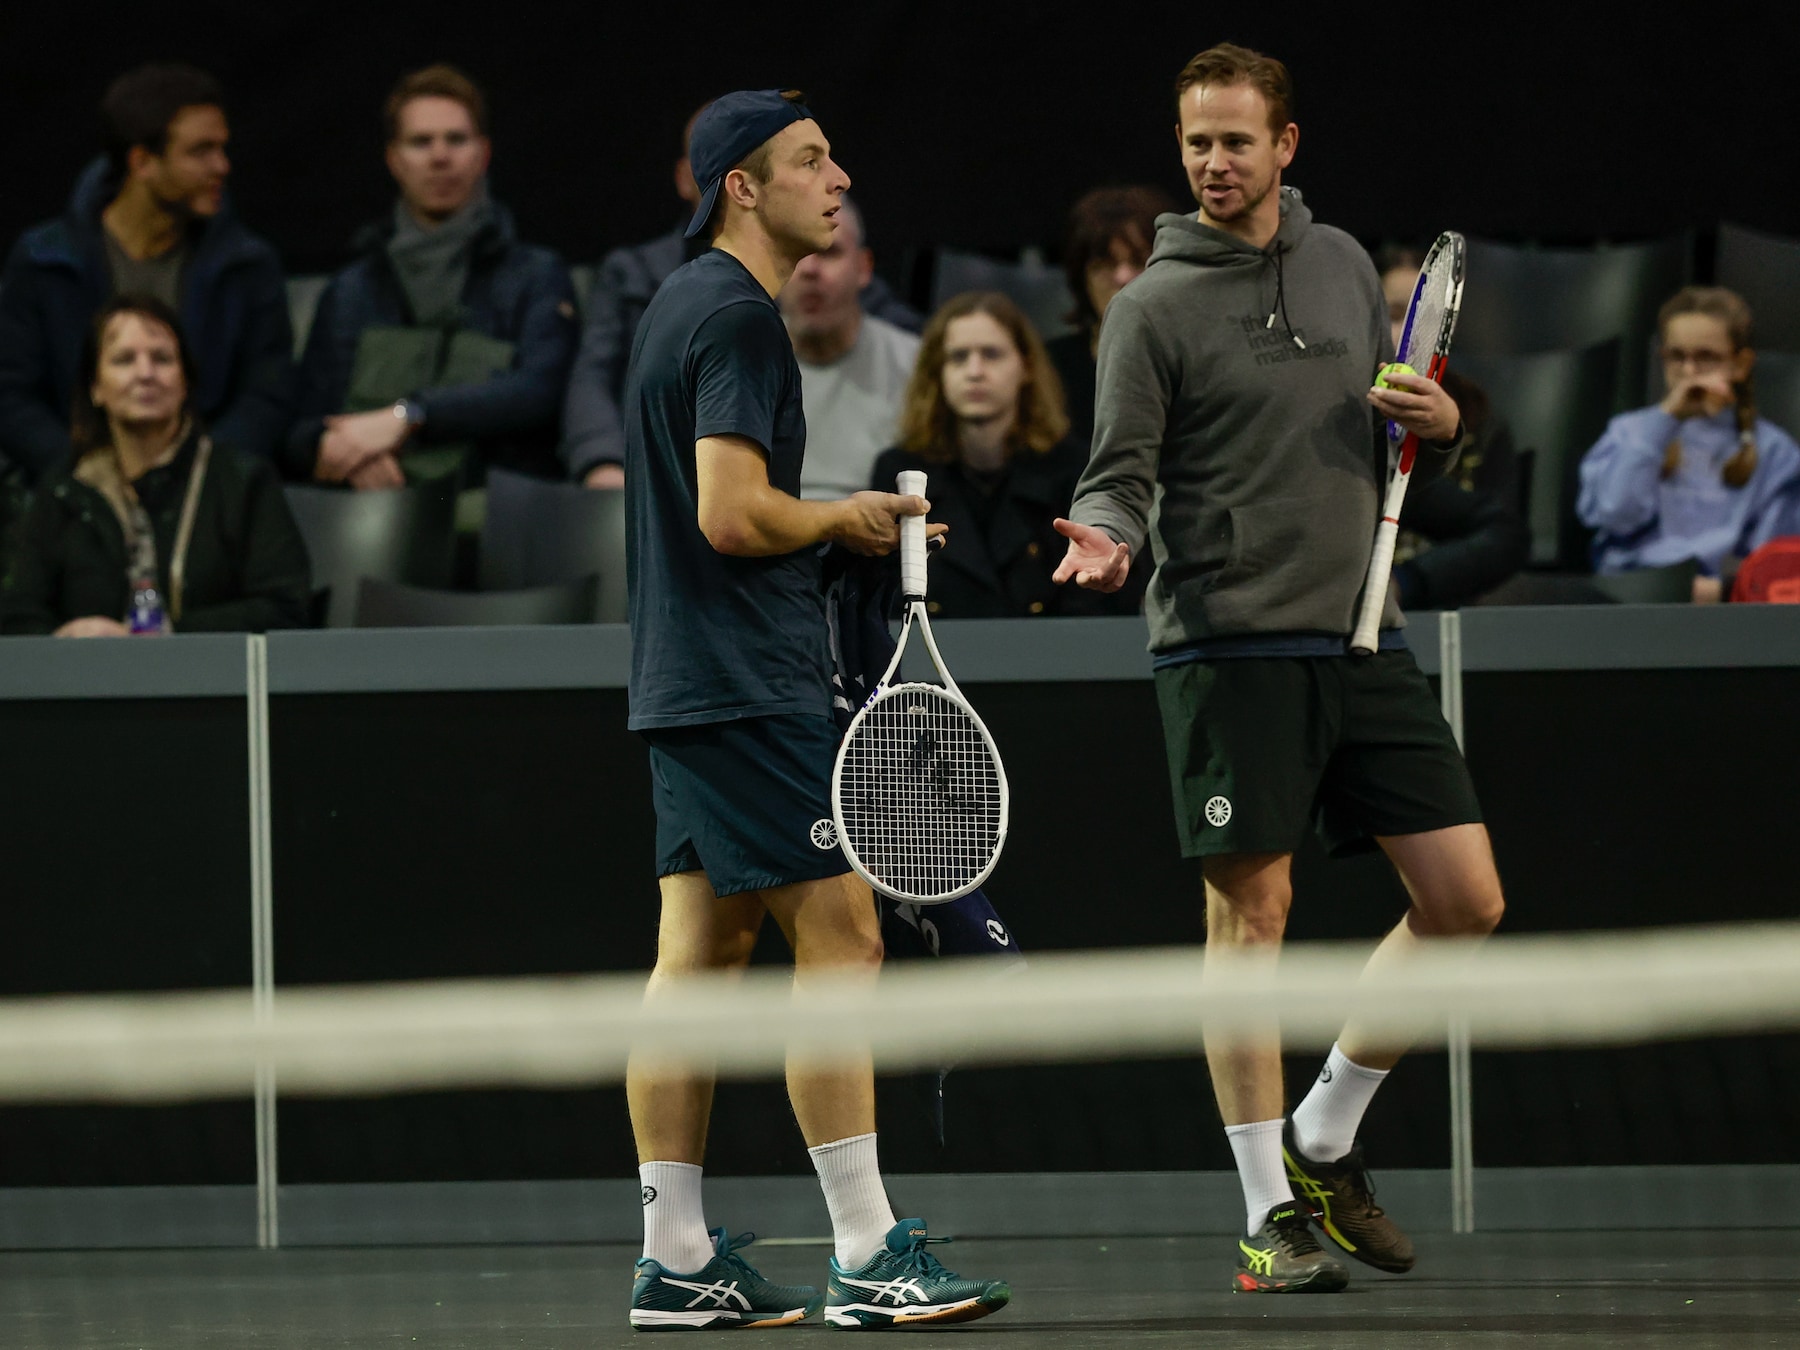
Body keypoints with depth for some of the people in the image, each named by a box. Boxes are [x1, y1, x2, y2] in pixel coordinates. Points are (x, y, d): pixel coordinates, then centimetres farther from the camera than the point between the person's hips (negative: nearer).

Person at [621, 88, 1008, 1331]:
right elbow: (736, 514, -22)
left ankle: (677, 1260, 9)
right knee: (839, 933, -10)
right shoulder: (739, 316, -14)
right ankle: (867, 1258, -12)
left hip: (685, 684, 10)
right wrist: (845, 520, -6)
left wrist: (833, 526, 15)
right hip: (749, 686, -10)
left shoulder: (683, 304, 18)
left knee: (701, 949, 8)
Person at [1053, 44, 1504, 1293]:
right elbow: (1122, 473, -5)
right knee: (1252, 910, -5)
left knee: (1465, 900, 1)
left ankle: (1324, 1142, 17)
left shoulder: (1343, 264, 14)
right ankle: (1269, 1213, 3)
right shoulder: (1155, 306, -2)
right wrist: (1102, 535, -26)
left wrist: (1442, 427, 1)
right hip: (1229, 644, -5)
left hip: (1362, 638, 5)